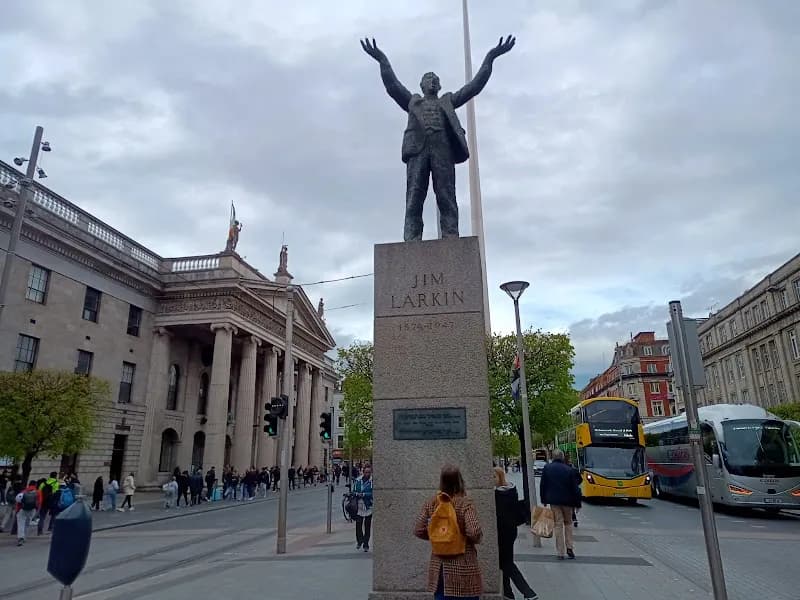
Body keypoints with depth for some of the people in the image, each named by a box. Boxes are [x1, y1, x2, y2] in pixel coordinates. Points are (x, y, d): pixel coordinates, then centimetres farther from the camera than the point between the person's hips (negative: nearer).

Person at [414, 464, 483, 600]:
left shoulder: (431, 503, -2)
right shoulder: (465, 503, -15)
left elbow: (418, 530, -1)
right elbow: (474, 532, -24)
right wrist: (477, 538, -2)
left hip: (439, 567, 4)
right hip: (463, 567, -4)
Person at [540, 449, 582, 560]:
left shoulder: (547, 468, -1)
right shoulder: (569, 469, -6)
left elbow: (542, 486, 2)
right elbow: (575, 488, -4)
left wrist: (544, 500, 11)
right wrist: (577, 503, 4)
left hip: (553, 501, 0)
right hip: (567, 501, 0)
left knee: (558, 524, 4)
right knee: (568, 523, 19)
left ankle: (560, 553, 4)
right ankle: (569, 547, 9)